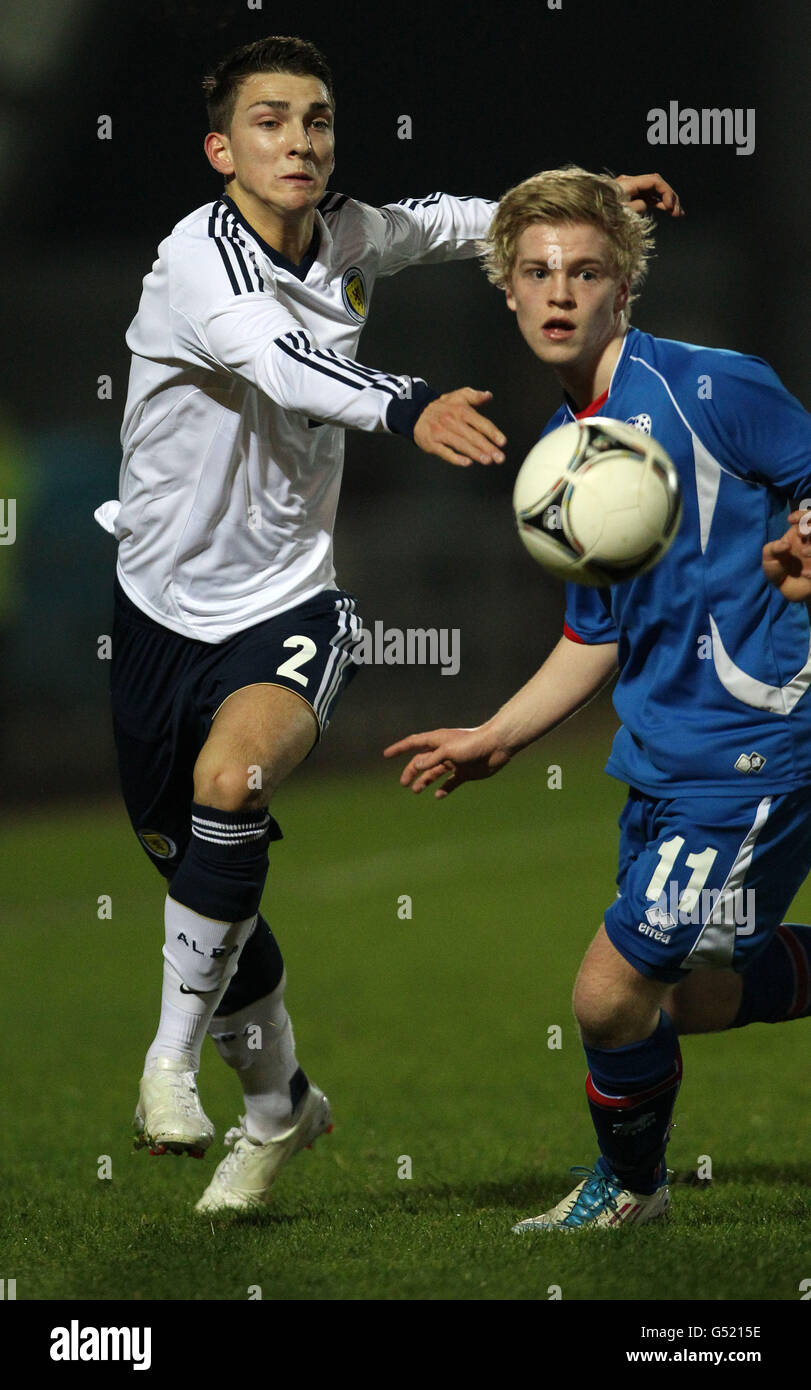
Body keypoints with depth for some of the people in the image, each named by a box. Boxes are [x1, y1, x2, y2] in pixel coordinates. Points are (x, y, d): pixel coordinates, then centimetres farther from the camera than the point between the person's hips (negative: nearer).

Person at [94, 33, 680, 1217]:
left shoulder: (347, 237, -1)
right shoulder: (200, 262, -20)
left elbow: (447, 221, 24)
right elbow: (283, 362, -41)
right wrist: (409, 408, -58)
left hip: (287, 606, 1)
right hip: (168, 600, -1)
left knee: (232, 779, -30)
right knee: (182, 858, 11)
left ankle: (174, 1053, -16)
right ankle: (278, 1103, 34)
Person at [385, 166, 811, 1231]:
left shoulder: (704, 388, -13)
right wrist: (495, 740, 13)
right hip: (665, 755, 9)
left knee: (612, 995, -5)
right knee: (686, 993, 16)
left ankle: (628, 1183, 23)